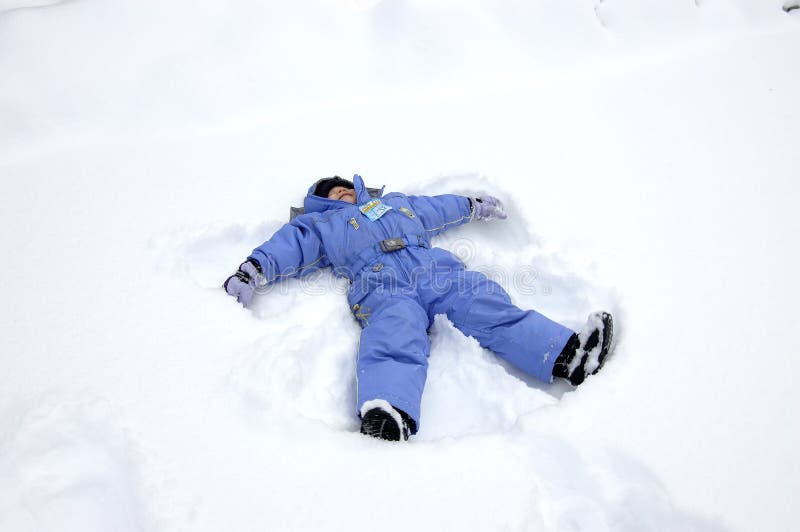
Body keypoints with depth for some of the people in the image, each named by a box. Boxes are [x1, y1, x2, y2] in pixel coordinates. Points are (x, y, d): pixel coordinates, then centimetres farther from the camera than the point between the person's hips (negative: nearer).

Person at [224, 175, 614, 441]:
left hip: (434, 266, 4)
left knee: (491, 309, -21)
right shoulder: (320, 224, 33)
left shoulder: (397, 202, 44)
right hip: (379, 282, -4)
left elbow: (441, 208, 53)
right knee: (394, 339, -36)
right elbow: (288, 247, 19)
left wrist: (476, 207, 53)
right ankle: (385, 419, -63)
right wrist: (250, 273, 3)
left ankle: (569, 355, -39)